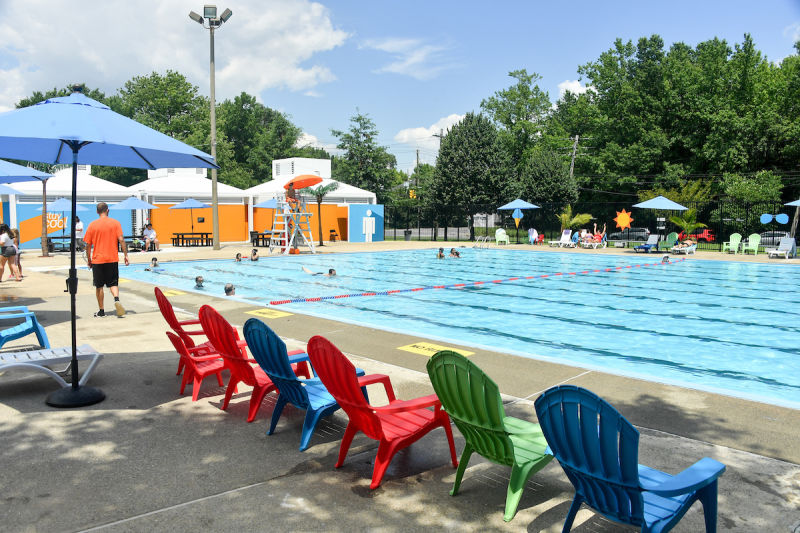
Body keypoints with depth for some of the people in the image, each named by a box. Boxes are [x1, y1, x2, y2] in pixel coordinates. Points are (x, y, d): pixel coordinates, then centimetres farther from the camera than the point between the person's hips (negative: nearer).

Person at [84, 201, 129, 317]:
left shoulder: (92, 225, 0)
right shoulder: (115, 223, -1)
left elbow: (88, 244, 2)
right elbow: (121, 240, -7)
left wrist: (88, 259, 12)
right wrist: (126, 255, -2)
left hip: (97, 260, 0)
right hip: (112, 259, 0)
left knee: (99, 286, 9)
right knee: (113, 283, 7)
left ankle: (101, 311, 14)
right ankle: (116, 299, -21)